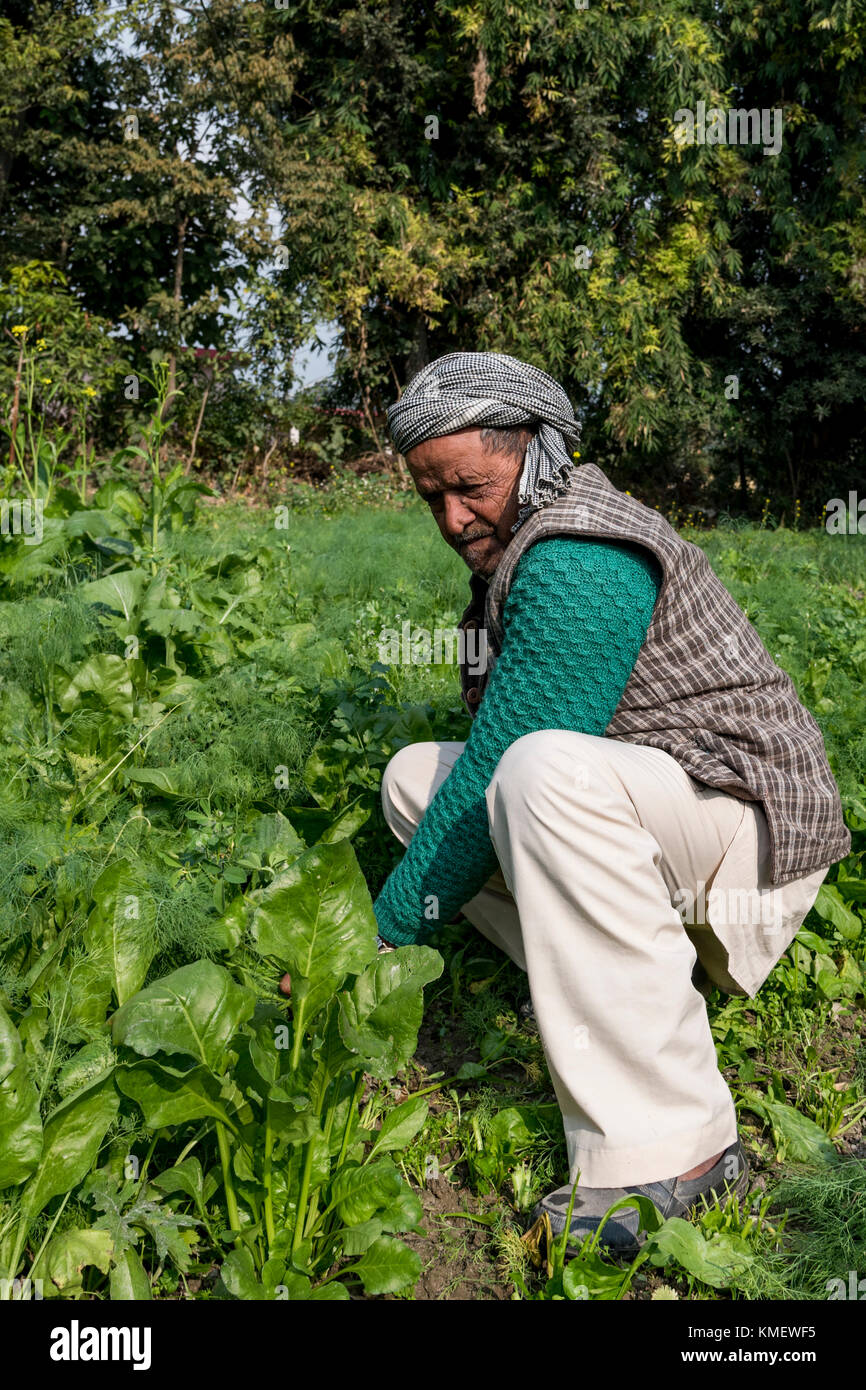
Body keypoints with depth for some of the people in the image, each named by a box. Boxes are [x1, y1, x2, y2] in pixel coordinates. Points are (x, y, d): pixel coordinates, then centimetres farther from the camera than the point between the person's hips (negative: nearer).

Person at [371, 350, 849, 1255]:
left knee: (544, 773, -39)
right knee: (414, 776, 6)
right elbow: (493, 755, 21)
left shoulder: (575, 563, -21)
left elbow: (502, 768, -24)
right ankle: (606, 987, -1)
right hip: (640, 802, 10)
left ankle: (671, 1153, -31)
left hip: (749, 823, -10)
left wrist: (382, 936, -16)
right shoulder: (517, 545, 11)